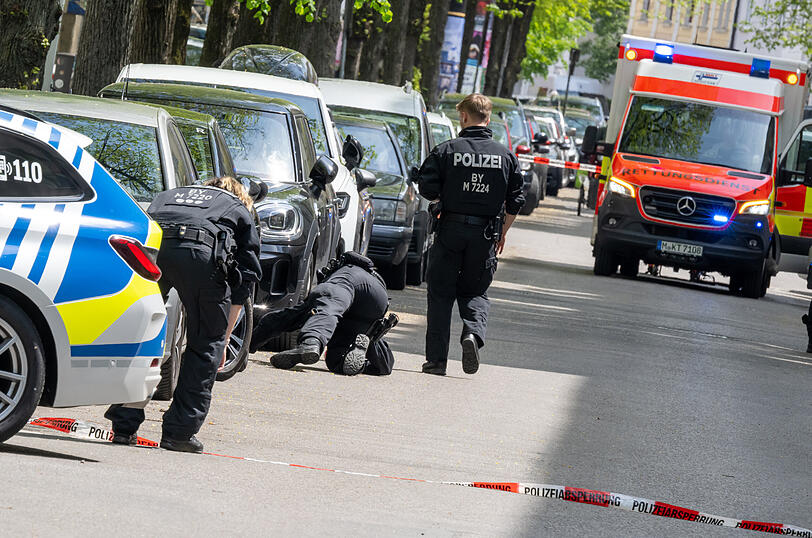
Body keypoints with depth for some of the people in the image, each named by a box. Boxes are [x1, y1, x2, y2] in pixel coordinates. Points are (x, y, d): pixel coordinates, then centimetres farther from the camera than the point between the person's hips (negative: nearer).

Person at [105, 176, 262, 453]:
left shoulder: (168, 195, 42)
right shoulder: (240, 211, 33)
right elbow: (244, 281, 27)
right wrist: (223, 338, 30)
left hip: (151, 244, 3)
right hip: (201, 252, -3)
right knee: (206, 344, 14)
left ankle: (124, 426, 18)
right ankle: (179, 432, 12)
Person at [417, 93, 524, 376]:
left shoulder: (447, 150, -5)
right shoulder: (506, 156, 3)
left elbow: (427, 188, -8)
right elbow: (515, 200, 5)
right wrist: (502, 233, 17)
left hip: (451, 228, -2)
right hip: (485, 233, 2)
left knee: (440, 292, 7)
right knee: (475, 291, 15)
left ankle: (436, 359, 4)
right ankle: (473, 333, -15)